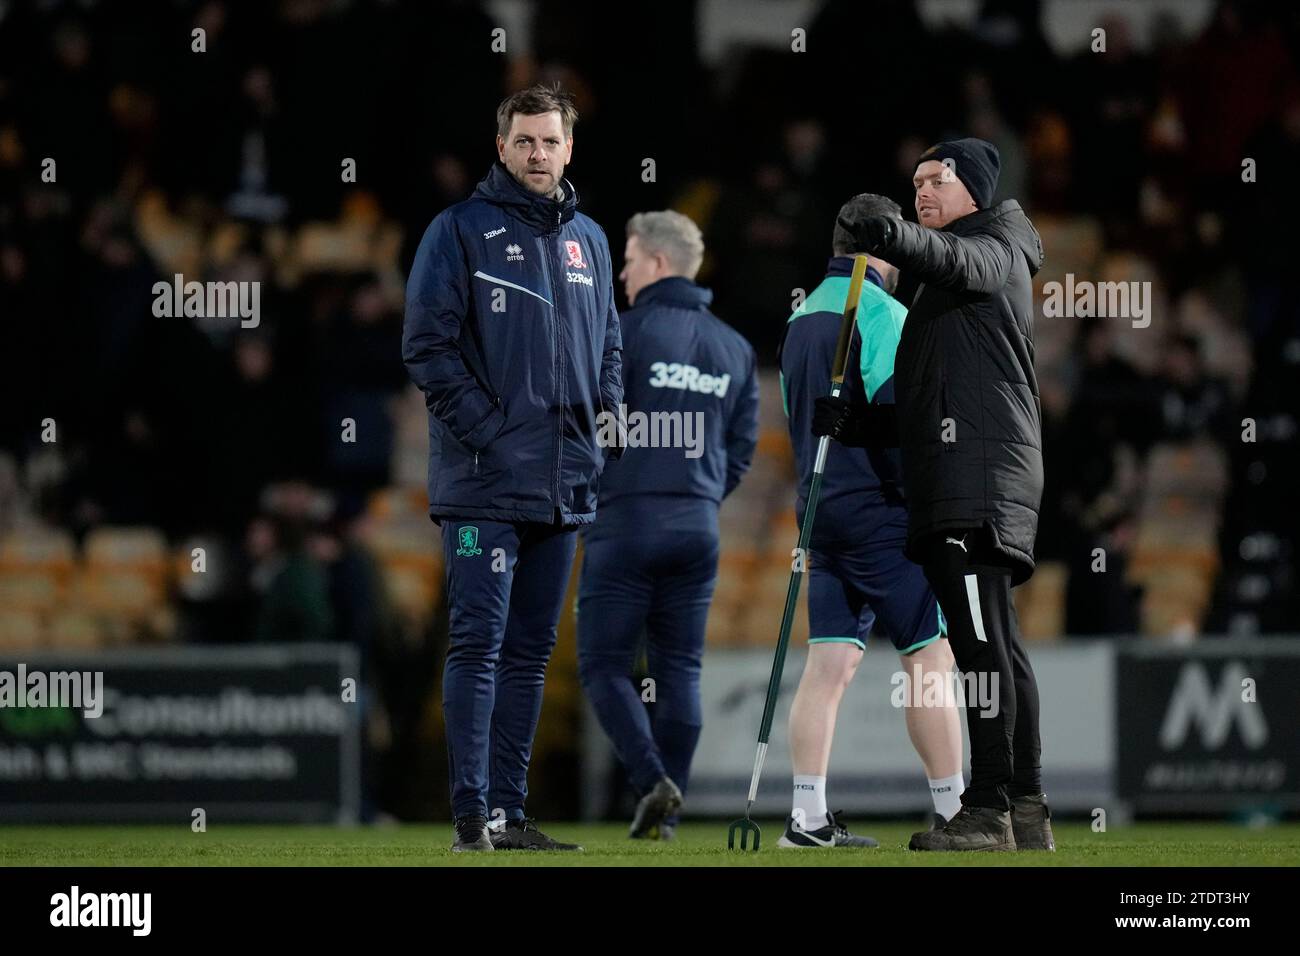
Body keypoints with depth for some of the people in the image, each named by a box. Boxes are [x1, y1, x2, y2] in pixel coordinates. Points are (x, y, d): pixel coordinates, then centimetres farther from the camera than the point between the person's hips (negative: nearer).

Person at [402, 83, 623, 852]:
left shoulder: (588, 240, 15)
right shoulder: (461, 231, -2)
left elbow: (609, 348, 22)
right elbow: (429, 343, -8)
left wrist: (602, 431, 7)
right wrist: (485, 432, -14)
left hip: (566, 485, 6)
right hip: (485, 480, -6)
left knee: (531, 651, 9)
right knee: (479, 643, -10)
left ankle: (510, 810, 13)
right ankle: (474, 812, -11)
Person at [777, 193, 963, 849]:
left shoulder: (802, 316, 15)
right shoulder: (882, 313, -11)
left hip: (822, 509, 8)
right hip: (882, 512, -8)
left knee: (829, 662, 4)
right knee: (929, 657, -2)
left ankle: (808, 818, -2)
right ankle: (952, 812, -1)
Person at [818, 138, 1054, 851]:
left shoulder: (997, 251, 3)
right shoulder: (939, 292, 31)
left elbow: (964, 260, -25)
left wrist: (900, 238, -46)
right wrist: (853, 422, 10)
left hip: (982, 475, -10)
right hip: (952, 486, 10)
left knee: (982, 639, -15)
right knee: (996, 645, 9)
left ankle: (988, 812, -20)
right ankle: (1027, 813, 11)